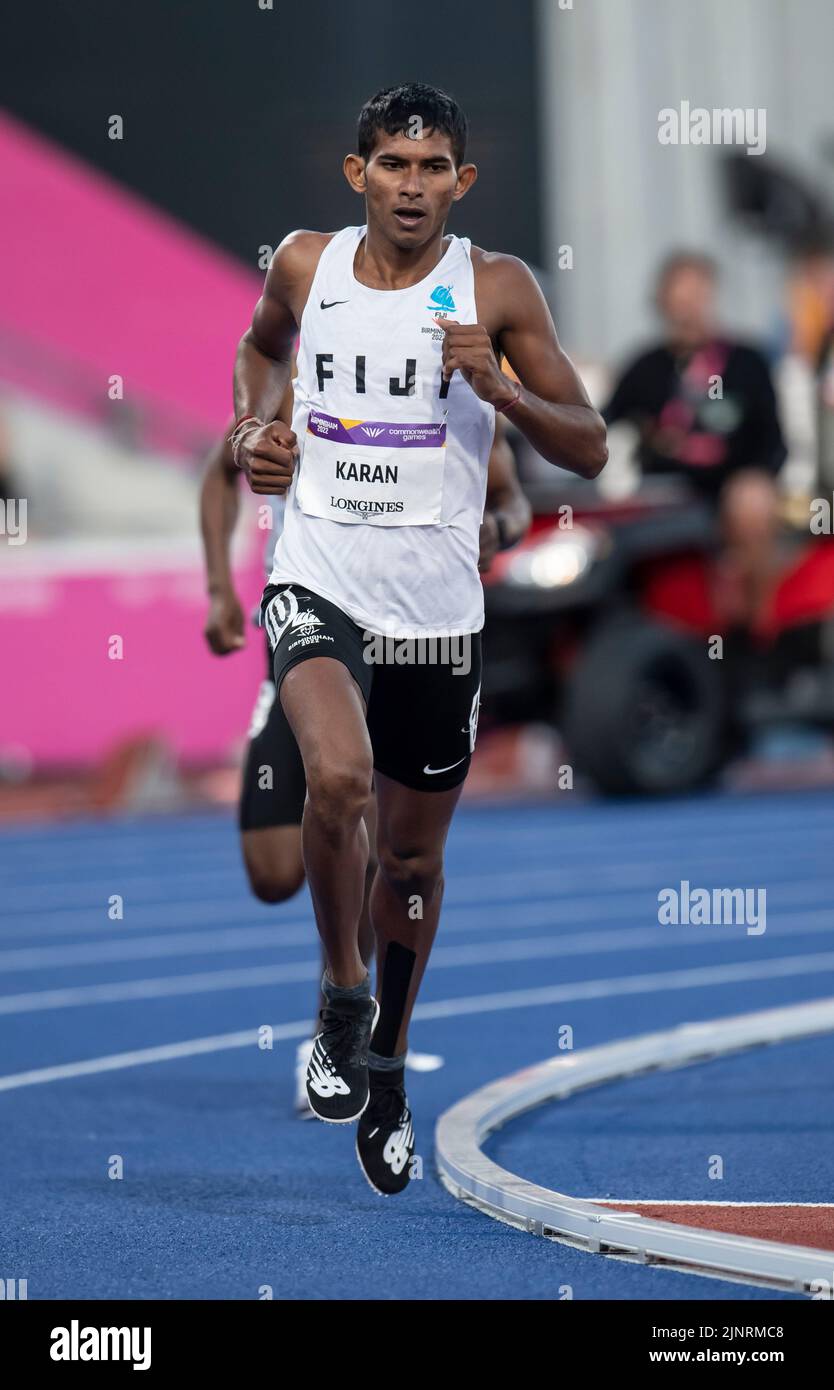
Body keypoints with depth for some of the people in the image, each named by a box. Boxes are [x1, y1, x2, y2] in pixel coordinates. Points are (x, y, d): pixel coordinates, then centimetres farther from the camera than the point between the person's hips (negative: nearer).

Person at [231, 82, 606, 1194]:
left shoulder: (496, 289, -5)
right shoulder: (306, 266, 1)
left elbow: (589, 450, -4)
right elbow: (262, 345, 25)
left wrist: (500, 389, -21)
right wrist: (251, 429, 6)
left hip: (438, 607, 1)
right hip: (319, 584, -1)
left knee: (414, 852, 13)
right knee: (337, 778, -29)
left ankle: (386, 1069, 35)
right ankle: (342, 999, -5)